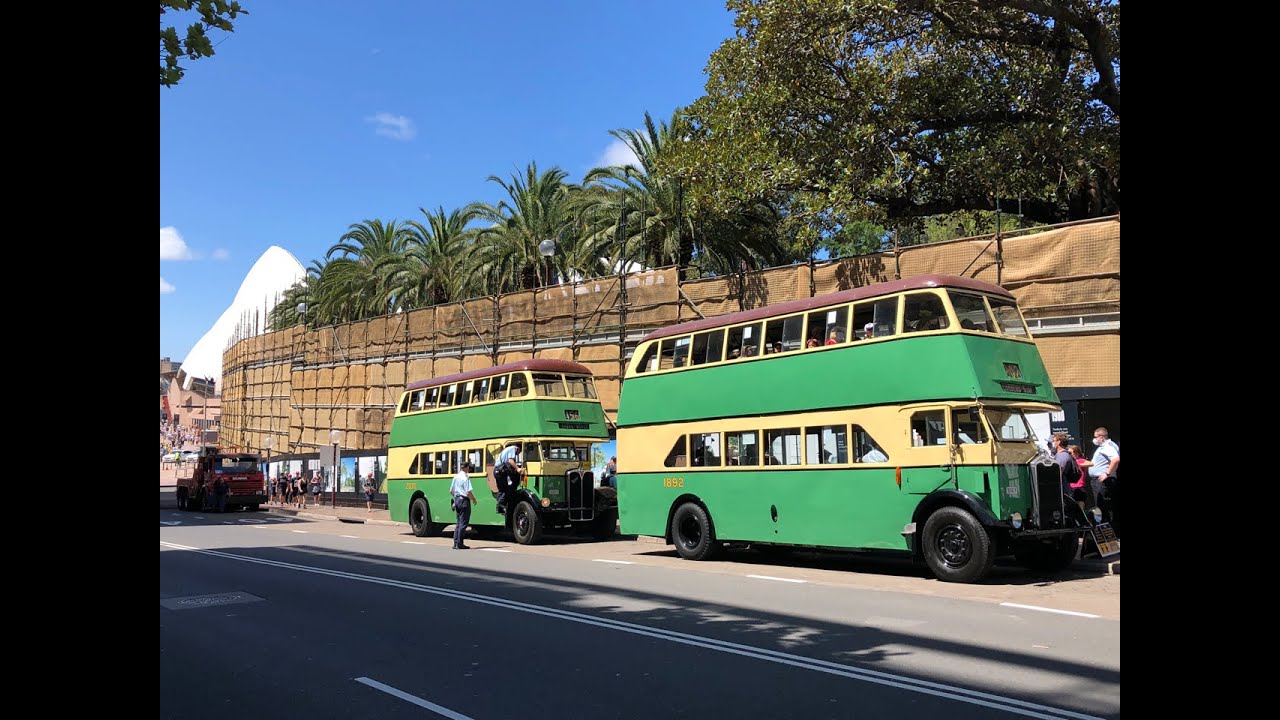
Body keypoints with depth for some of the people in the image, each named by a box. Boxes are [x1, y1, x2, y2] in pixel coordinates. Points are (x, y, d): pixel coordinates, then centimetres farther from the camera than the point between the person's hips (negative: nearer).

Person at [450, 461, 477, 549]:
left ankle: (456, 543, 15)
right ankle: (459, 544, -3)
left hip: (457, 500, 8)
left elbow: (451, 491, 17)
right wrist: (473, 499, -5)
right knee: (463, 523, -3)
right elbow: (468, 492, -20)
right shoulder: (466, 477, -14)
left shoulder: (456, 477, 10)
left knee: (459, 522, 15)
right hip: (464, 500, -8)